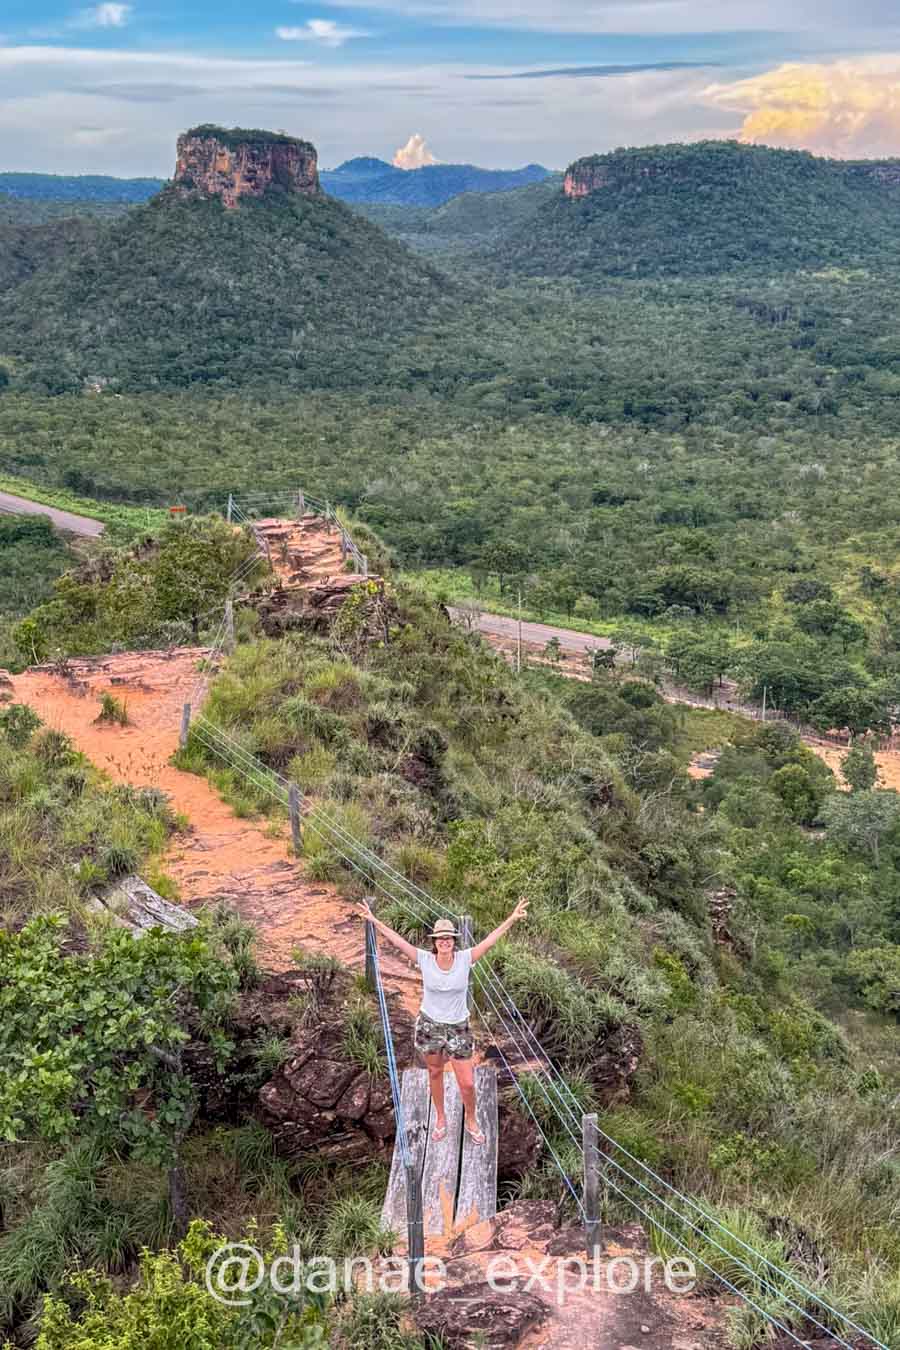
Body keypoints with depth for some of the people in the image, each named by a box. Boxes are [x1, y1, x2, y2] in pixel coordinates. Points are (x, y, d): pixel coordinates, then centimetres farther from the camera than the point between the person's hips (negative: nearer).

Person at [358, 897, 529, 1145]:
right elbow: (396, 940, -14)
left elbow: (490, 940, -14)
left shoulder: (465, 959, -13)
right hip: (429, 1025, 0)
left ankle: (471, 1122, 31)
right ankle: (440, 1119, 42)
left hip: (458, 1028, 0)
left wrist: (512, 918, -18)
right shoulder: (425, 960, -13)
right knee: (435, 1073, 19)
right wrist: (374, 920, -17)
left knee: (467, 1083, 3)